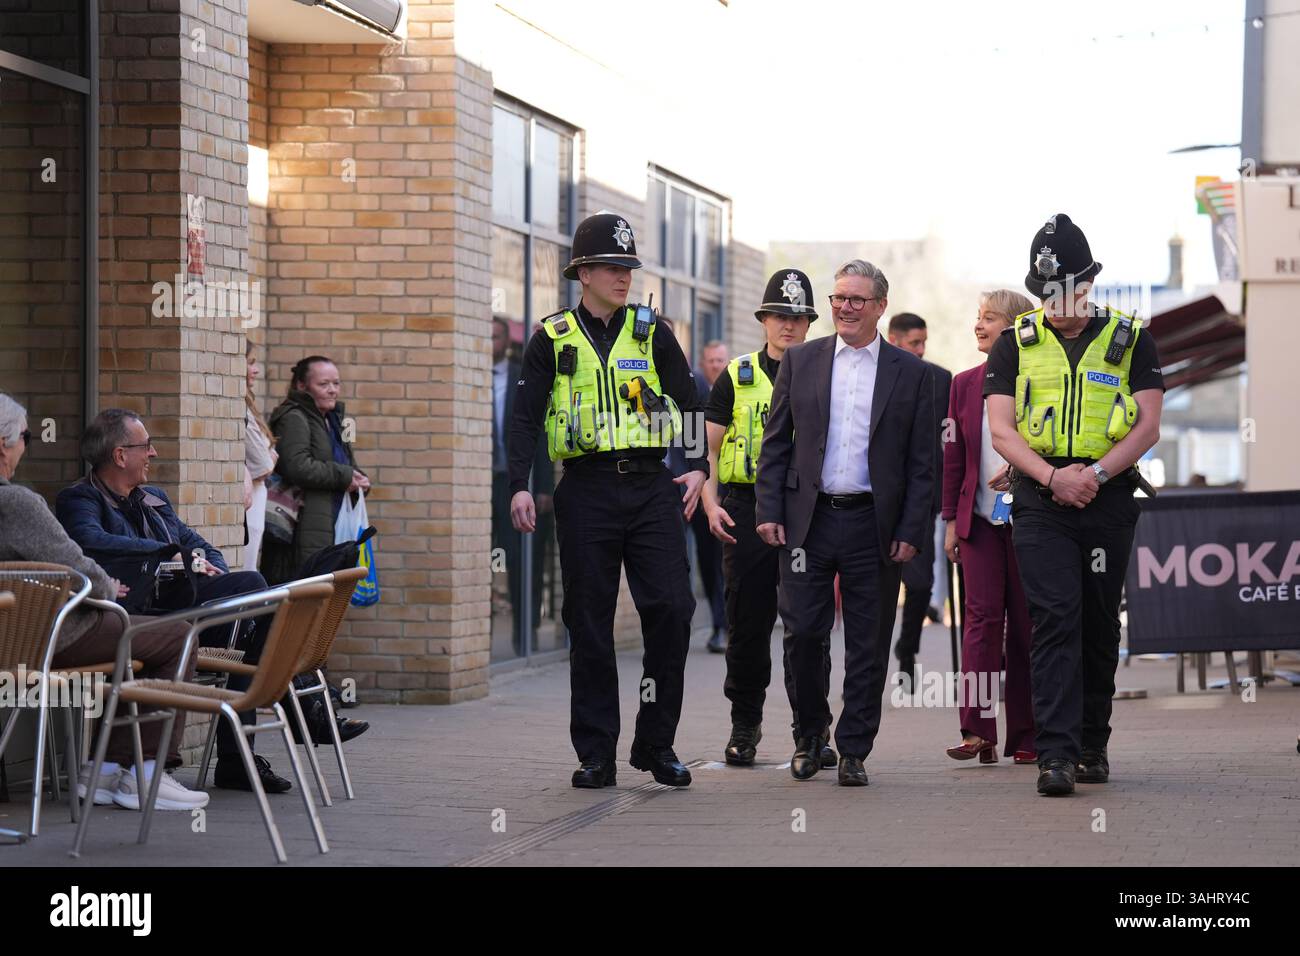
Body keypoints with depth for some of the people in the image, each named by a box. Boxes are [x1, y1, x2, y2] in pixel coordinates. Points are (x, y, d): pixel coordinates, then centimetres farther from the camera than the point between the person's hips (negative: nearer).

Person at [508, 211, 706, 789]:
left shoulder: (652, 334, 10)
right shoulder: (554, 339, 6)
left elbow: (688, 404, 12)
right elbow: (526, 417, 4)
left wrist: (698, 468, -3)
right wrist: (519, 487, -7)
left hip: (652, 487, 1)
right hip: (586, 489, -1)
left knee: (671, 608, -8)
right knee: (589, 626, 1)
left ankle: (656, 745, 4)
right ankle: (596, 755, 8)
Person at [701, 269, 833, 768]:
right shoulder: (736, 377, 9)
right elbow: (709, 447, 9)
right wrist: (711, 504, -6)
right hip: (746, 511, 1)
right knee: (747, 625, 5)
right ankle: (745, 726, 18)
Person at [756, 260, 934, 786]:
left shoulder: (912, 373, 4)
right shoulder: (800, 361, 8)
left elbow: (921, 462, 3)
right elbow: (775, 442, 8)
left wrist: (912, 531, -4)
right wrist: (769, 511, -1)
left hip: (874, 524, -1)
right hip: (808, 521, 1)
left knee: (868, 645, 2)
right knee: (803, 632, -1)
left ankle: (853, 751, 11)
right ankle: (810, 734, 20)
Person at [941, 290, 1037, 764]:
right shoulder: (964, 384, 10)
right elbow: (953, 455, 12)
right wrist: (951, 519, 7)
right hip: (979, 517, 2)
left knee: (1025, 623, 2)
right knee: (982, 615, -8)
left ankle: (1024, 737, 7)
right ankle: (977, 731, -15)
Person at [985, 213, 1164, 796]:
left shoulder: (1129, 342, 6)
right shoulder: (1016, 345, 8)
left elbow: (1148, 426, 0)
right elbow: (1000, 430, 1)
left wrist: (1095, 473, -14)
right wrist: (1052, 475, -14)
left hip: (1108, 501, 1)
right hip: (1040, 502, -1)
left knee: (1099, 625, 8)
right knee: (1055, 619, -12)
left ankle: (1092, 744, 22)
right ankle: (1055, 753, -18)